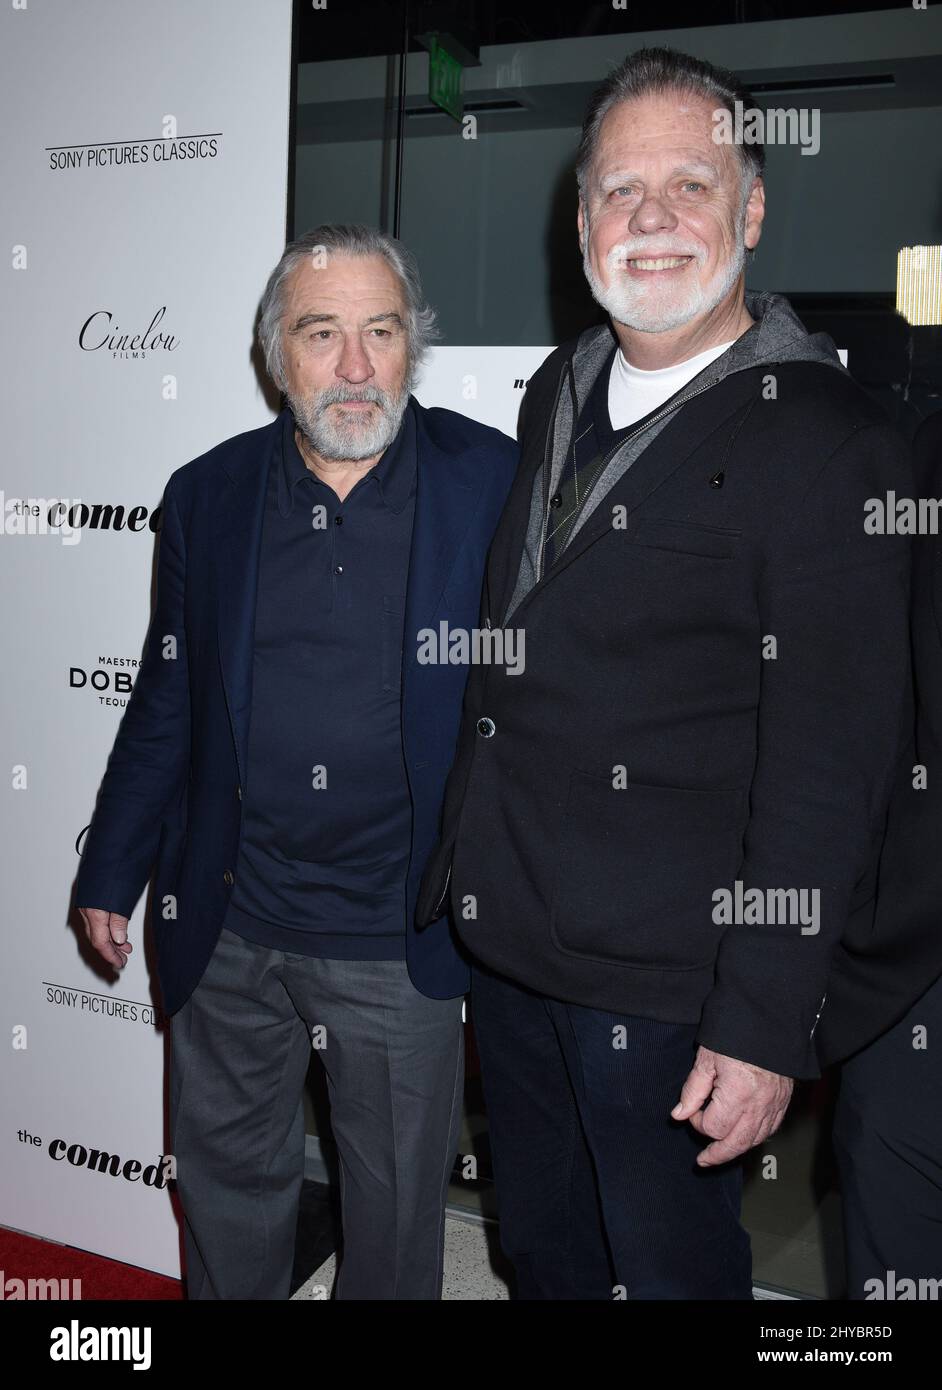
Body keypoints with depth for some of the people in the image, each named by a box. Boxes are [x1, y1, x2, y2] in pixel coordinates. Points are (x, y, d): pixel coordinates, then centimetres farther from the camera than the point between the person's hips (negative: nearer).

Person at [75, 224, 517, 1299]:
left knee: (397, 1206, 17)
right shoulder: (208, 495, 1)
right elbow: (166, 701, 8)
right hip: (226, 930, 3)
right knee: (225, 1176, 22)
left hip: (401, 939, -2)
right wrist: (111, 873, 11)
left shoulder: (494, 484, -8)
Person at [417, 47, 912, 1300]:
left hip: (663, 983, -6)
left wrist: (765, 1024, -17)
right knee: (541, 1253, 23)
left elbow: (829, 766, -17)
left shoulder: (824, 442, -14)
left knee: (669, 1270, 13)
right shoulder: (558, 395, 9)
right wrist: (463, 869, 16)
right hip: (503, 941, 7)